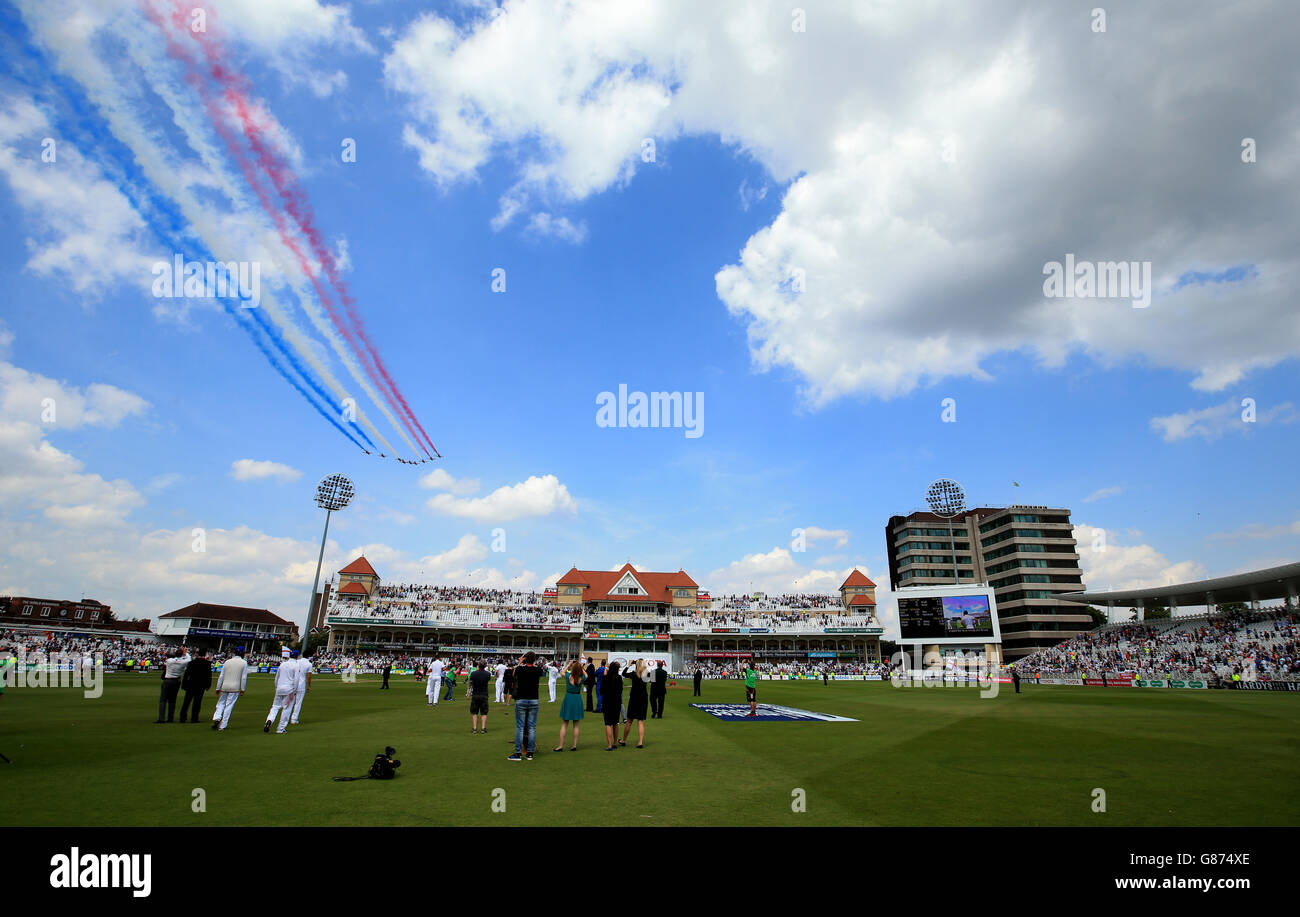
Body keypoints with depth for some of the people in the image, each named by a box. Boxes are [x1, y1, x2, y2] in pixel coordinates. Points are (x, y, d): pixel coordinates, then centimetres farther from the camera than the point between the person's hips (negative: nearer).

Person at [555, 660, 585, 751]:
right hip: (577, 700, 1)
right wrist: (581, 666, 12)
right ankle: (575, 745, 12)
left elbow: (562, 672, 11)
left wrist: (568, 665, 19)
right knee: (576, 725, 11)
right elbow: (586, 675, 14)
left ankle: (561, 746, 7)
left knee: (564, 725, 7)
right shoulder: (582, 678, -11)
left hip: (568, 699, -1)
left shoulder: (568, 676, -13)